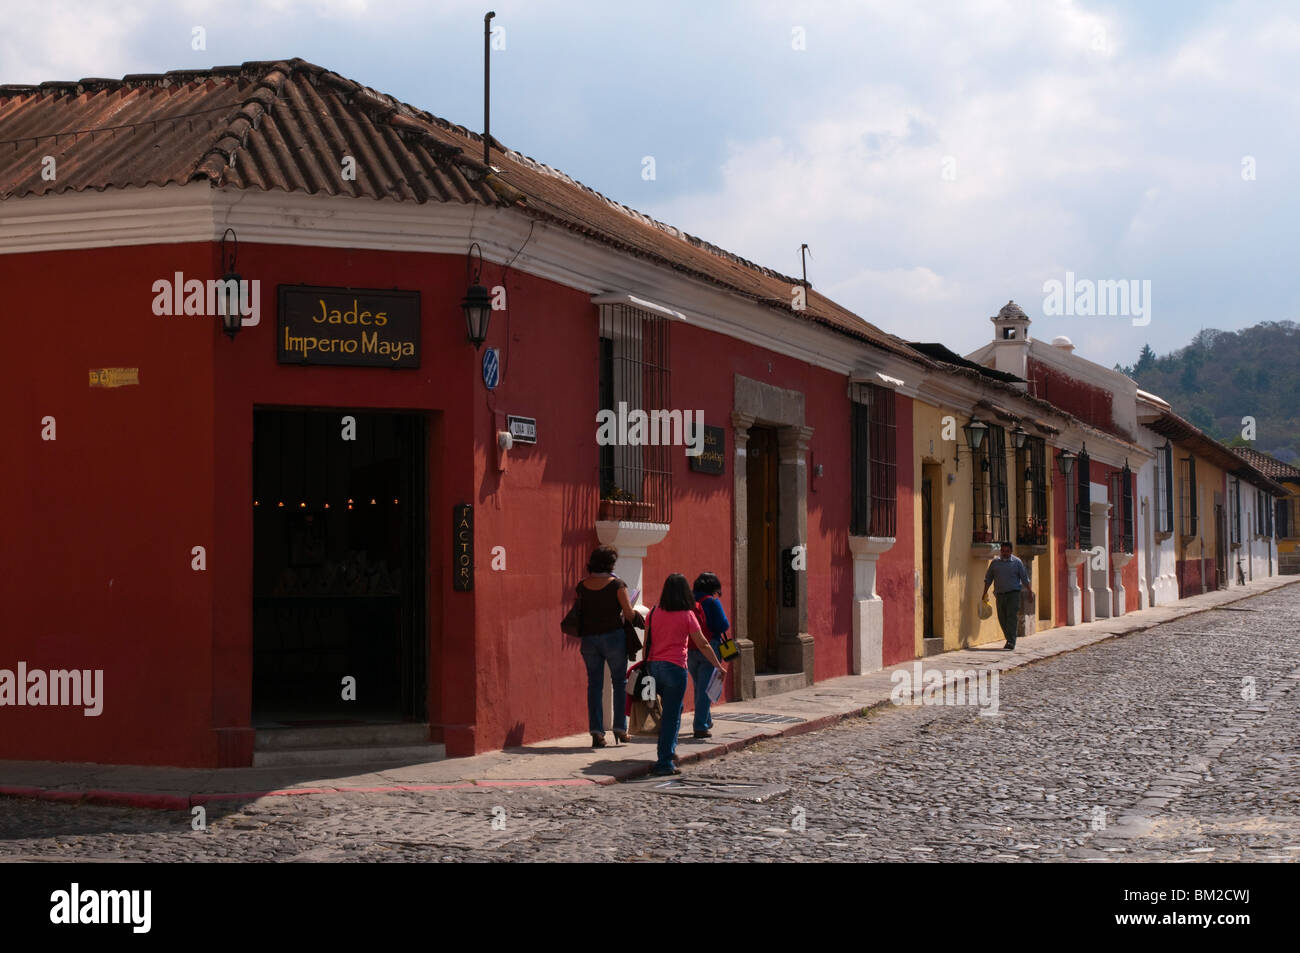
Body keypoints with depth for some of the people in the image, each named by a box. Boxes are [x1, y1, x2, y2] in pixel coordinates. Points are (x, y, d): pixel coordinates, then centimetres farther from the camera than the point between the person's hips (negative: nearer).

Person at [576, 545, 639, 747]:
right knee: (619, 682, 11)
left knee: (594, 684, 7)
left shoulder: (583, 586, 2)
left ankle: (596, 731, 1)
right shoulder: (616, 584, -10)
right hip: (614, 636, -3)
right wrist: (634, 614, 16)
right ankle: (620, 727, 9)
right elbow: (629, 614, -8)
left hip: (589, 638, 3)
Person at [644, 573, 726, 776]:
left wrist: (646, 666, 16)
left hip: (653, 666, 5)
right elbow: (703, 645, 0)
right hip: (674, 668, -5)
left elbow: (646, 642, 7)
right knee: (671, 716, -1)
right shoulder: (687, 615, -5)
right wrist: (719, 666, 10)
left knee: (672, 709, 25)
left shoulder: (654, 613, 5)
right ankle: (665, 763, -2)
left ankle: (669, 749, 25)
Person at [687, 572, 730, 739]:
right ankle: (701, 727, -5)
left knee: (698, 686, 20)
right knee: (705, 689, -1)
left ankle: (706, 720, 36)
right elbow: (723, 625, -13)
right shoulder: (712, 602, -8)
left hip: (689, 651, 5)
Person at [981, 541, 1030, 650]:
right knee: (1002, 618, 4)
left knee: (1011, 616, -14)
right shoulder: (995, 562, 9)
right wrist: (985, 592, 8)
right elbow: (988, 578, 13)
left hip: (1013, 593, -4)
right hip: (1000, 594, 4)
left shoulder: (1017, 562, 3)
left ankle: (1011, 642, -18)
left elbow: (1024, 578, 6)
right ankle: (1010, 640, 18)